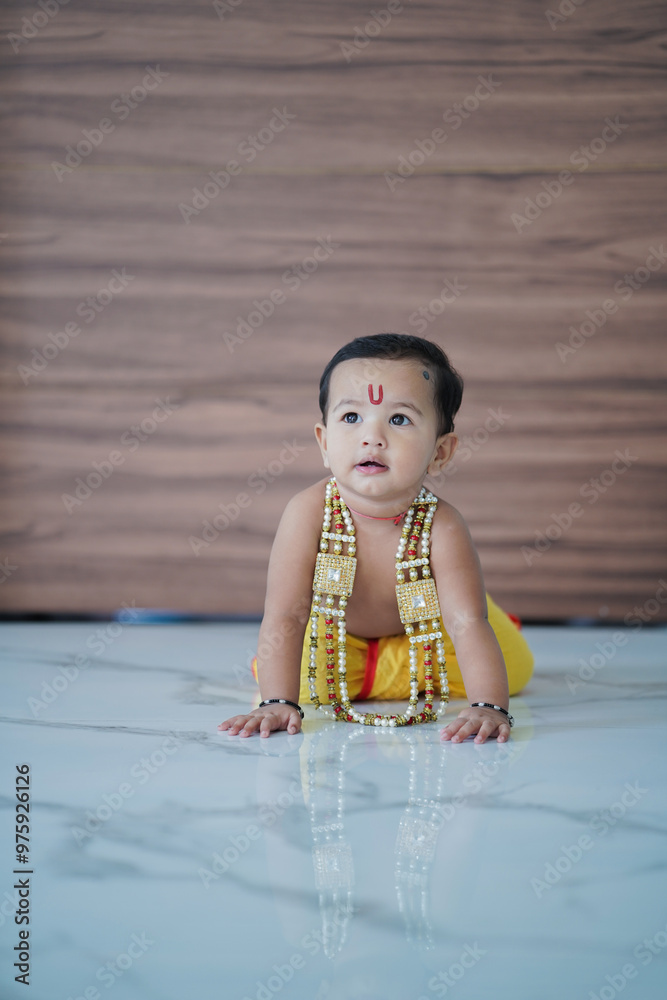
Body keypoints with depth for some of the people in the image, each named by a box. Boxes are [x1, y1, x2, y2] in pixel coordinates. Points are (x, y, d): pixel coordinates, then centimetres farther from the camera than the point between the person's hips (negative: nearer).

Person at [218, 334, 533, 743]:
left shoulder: (441, 527, -38)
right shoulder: (309, 512, -36)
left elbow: (468, 624, -43)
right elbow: (283, 617, -36)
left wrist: (489, 707, -58)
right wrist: (278, 702, -46)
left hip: (423, 631, 0)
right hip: (333, 629, 0)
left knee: (513, 670, -3)